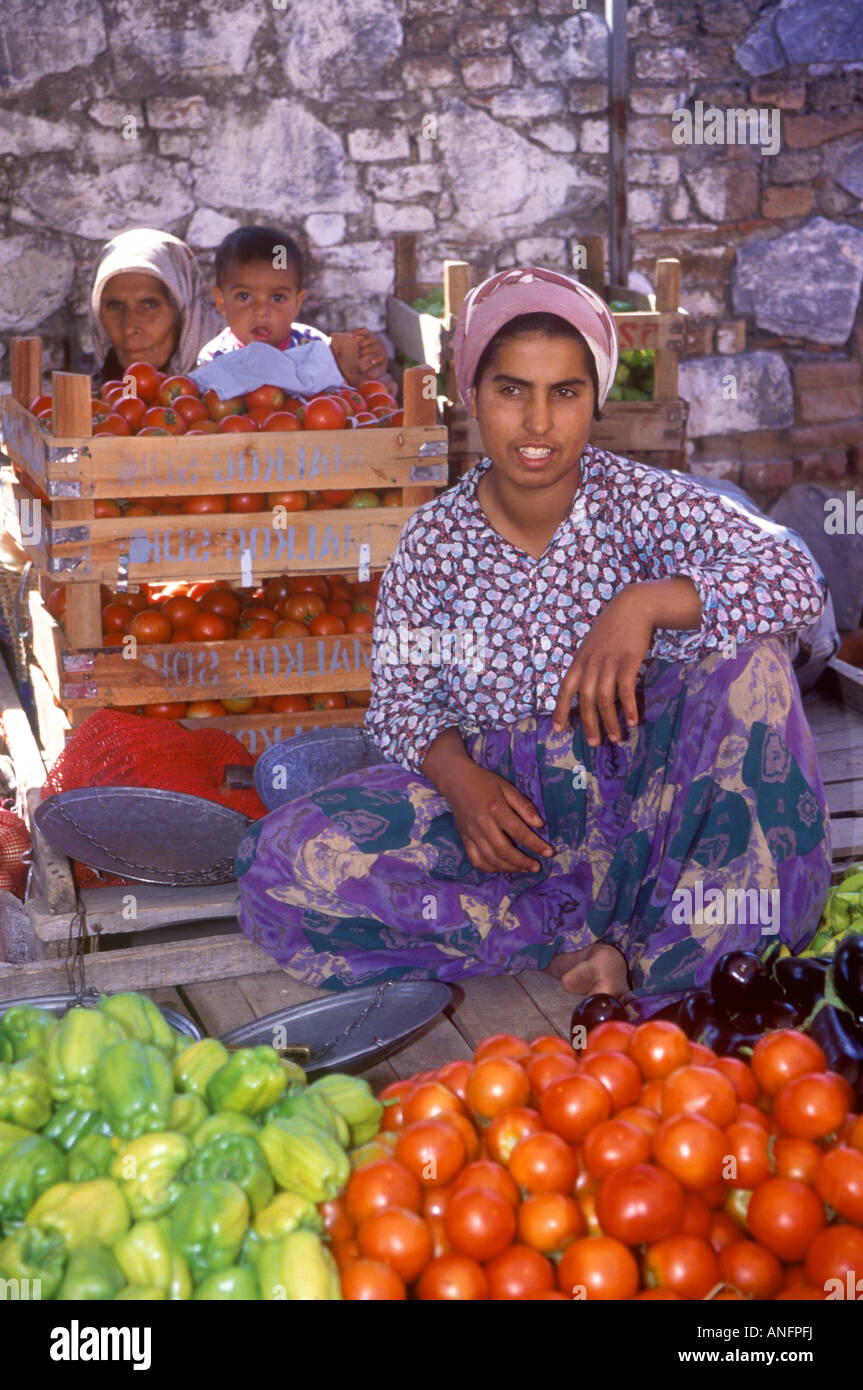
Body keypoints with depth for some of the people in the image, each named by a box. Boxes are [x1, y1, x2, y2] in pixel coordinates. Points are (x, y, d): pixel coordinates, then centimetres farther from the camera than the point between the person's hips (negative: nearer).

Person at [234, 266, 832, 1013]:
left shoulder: (637, 499, -6)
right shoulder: (433, 540, -1)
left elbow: (794, 579, -19)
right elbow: (401, 699, 3)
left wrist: (646, 601, -35)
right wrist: (457, 777, -19)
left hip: (639, 786, -1)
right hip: (496, 793, 1)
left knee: (748, 658, -29)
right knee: (285, 857, -22)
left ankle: (669, 965, -29)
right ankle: (579, 941, -23)